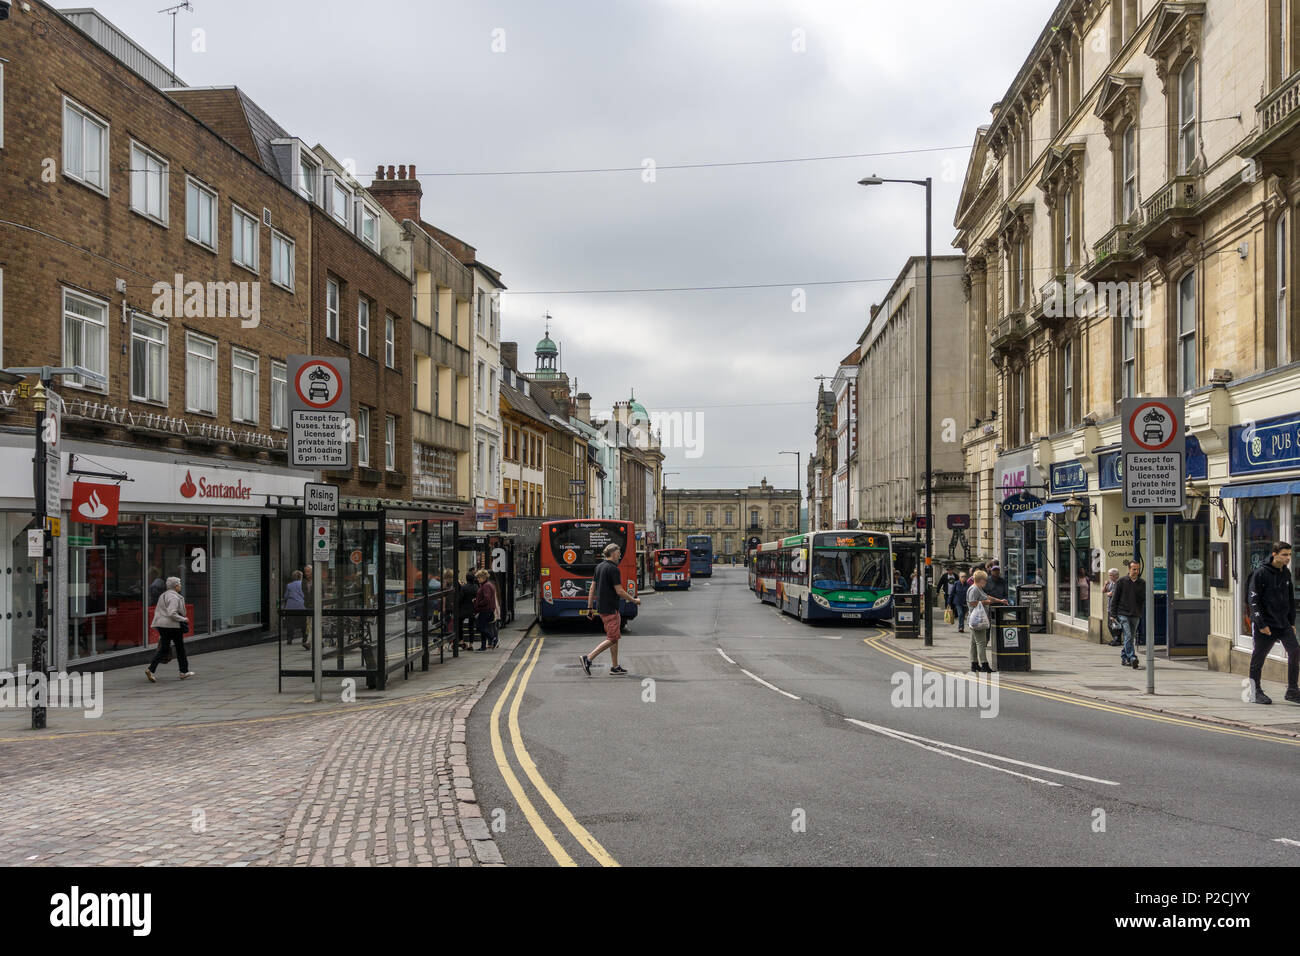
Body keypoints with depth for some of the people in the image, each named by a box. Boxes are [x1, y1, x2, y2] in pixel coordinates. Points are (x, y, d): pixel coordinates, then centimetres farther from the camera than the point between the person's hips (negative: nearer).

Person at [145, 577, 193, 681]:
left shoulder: (163, 595, 14)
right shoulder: (174, 597, -15)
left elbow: (156, 611, 19)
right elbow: (172, 614, -25)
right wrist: (184, 619, -14)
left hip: (161, 625, 8)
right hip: (172, 625, -8)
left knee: (163, 649, 8)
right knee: (180, 648, 6)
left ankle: (150, 669, -7)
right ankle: (184, 672, 15)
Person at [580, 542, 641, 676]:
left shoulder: (599, 567, 11)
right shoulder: (613, 569, -15)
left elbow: (592, 588, 13)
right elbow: (619, 591, -17)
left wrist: (589, 607, 16)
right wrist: (634, 600, -4)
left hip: (601, 607, 9)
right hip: (610, 609, -9)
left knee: (615, 637, 15)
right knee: (612, 639, -5)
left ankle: (615, 667, 17)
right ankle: (588, 658, -13)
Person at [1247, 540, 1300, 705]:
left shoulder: (1286, 573, 9)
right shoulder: (1261, 573, -10)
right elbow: (1254, 600, -11)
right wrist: (1261, 624, -15)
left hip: (1283, 623, 5)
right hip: (1265, 623, -5)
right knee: (1258, 657, 2)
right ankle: (1256, 691, 15)